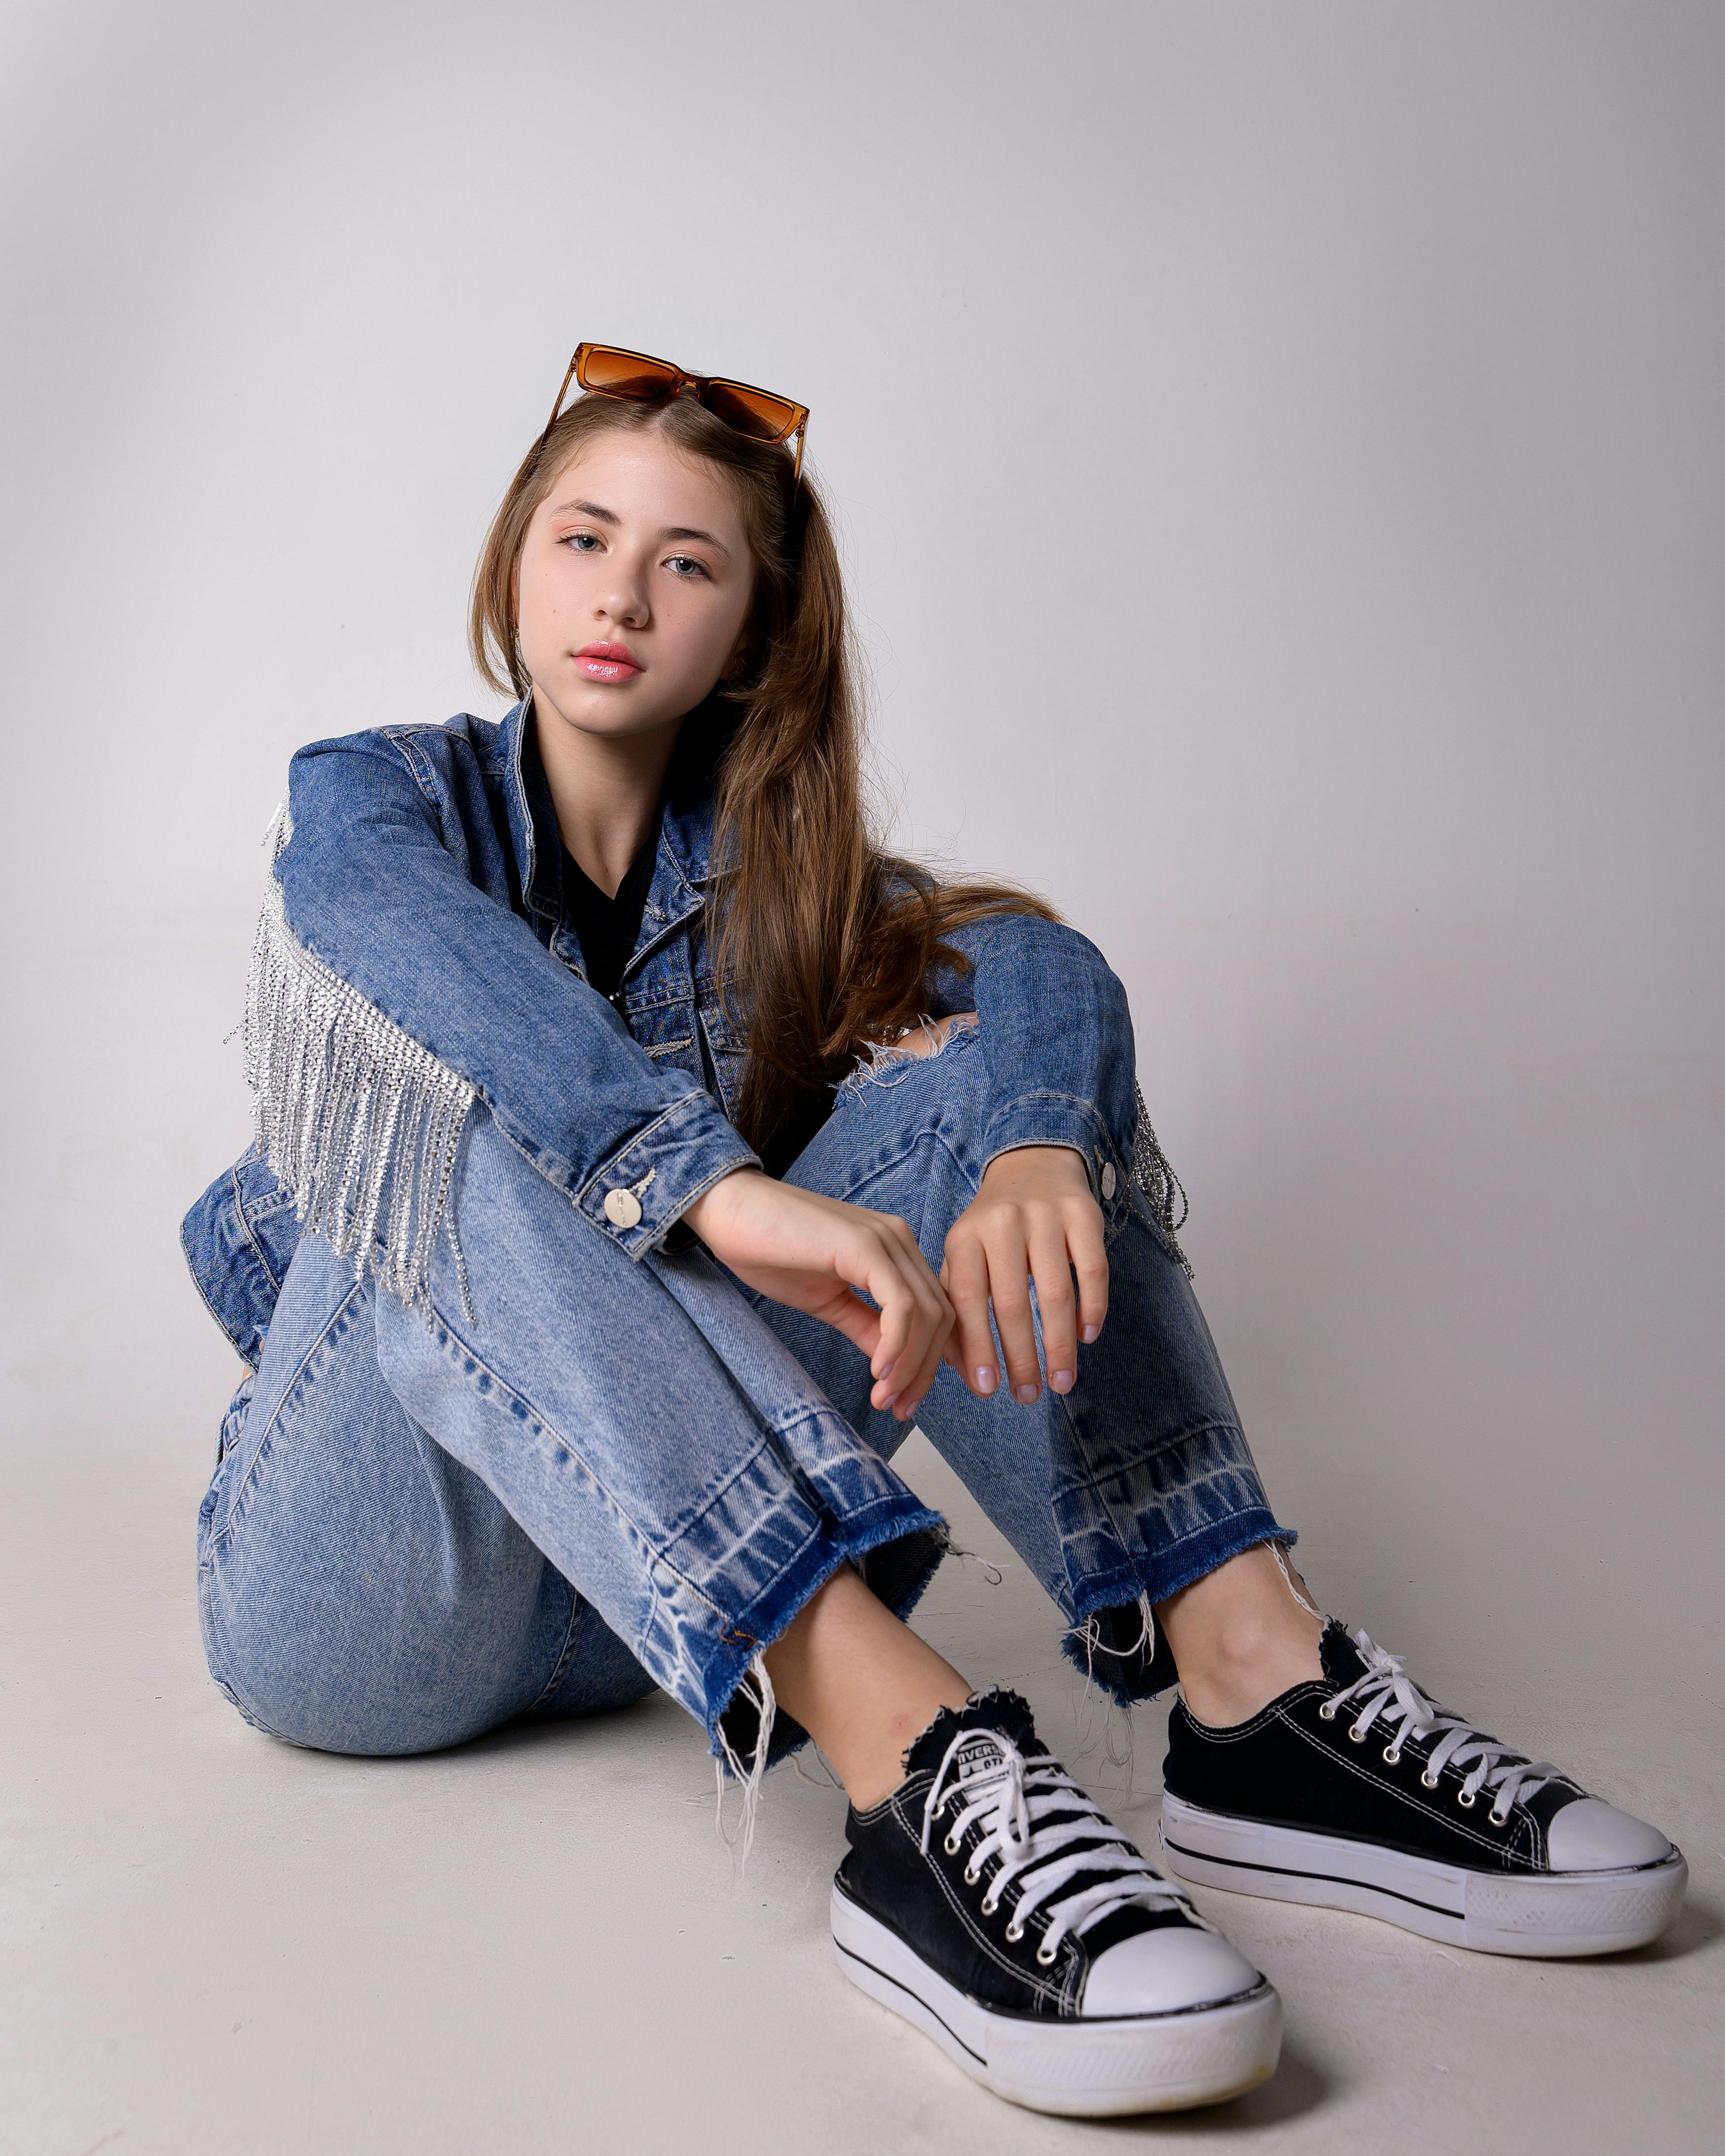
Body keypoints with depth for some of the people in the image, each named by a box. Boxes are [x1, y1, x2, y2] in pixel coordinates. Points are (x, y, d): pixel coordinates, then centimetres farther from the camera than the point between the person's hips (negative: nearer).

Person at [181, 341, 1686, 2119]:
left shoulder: (773, 873, 7)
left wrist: (1028, 1142, -38)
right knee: (464, 1108, -31)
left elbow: (1033, 965, -15)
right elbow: (438, 973, -26)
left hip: (659, 1592, 3)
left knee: (979, 1019, -13)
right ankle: (909, 1760, -45)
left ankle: (1251, 1677, -26)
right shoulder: (377, 800, 0)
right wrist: (722, 1187, -43)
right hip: (358, 1606, -2)